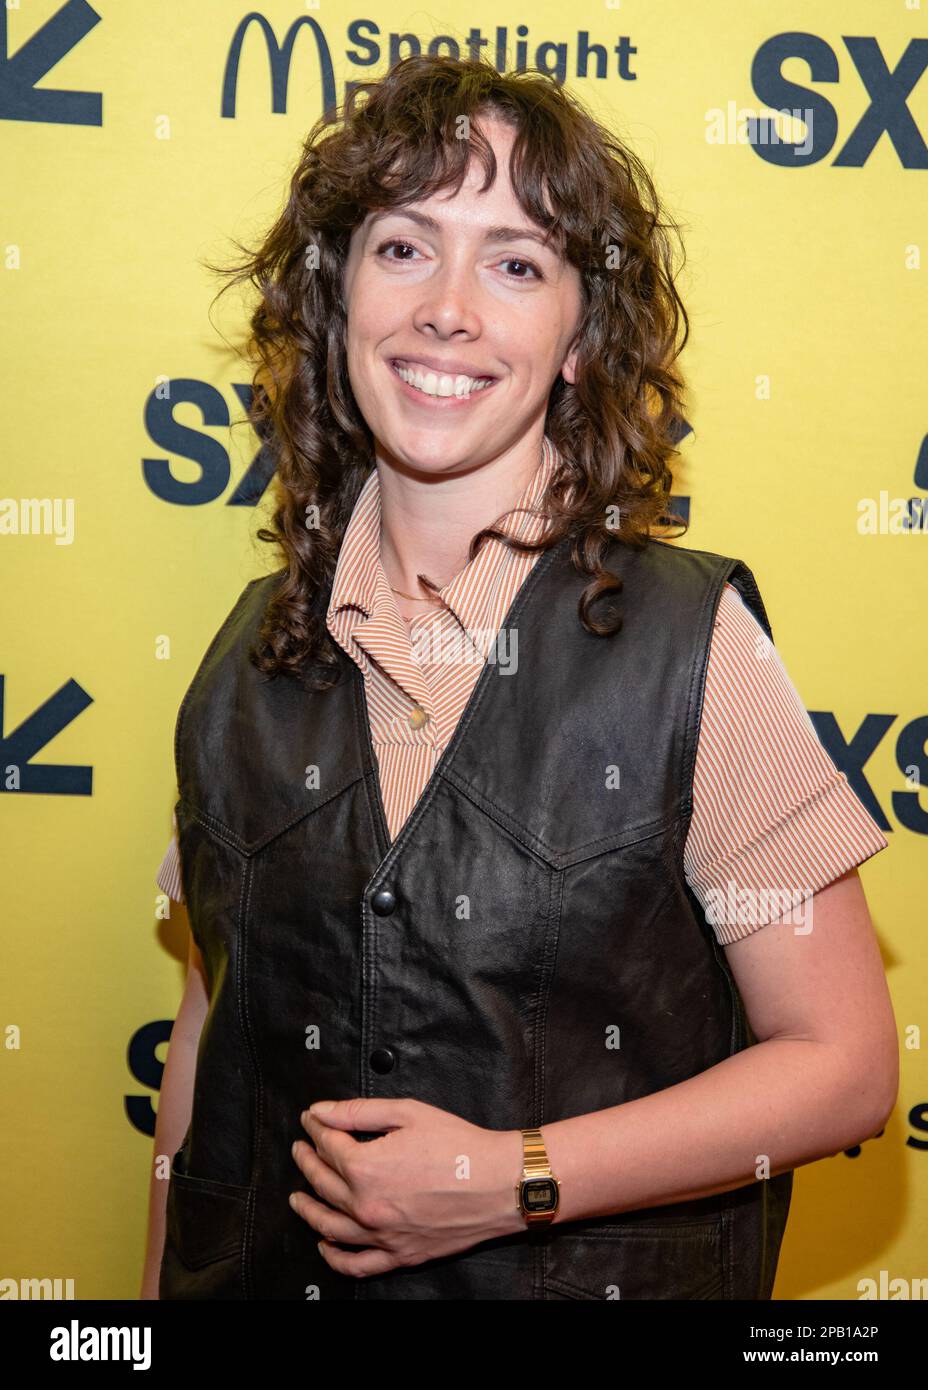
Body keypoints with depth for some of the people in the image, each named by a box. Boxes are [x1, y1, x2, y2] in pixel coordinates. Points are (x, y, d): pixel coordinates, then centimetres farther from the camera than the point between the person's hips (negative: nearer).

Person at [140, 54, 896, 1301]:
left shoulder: (692, 639, -15)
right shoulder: (254, 655, -3)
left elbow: (844, 1065, -13)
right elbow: (211, 1029, 6)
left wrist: (513, 1178, -19)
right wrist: (161, 1281, 0)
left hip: (593, 1271, -3)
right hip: (265, 1269, 4)